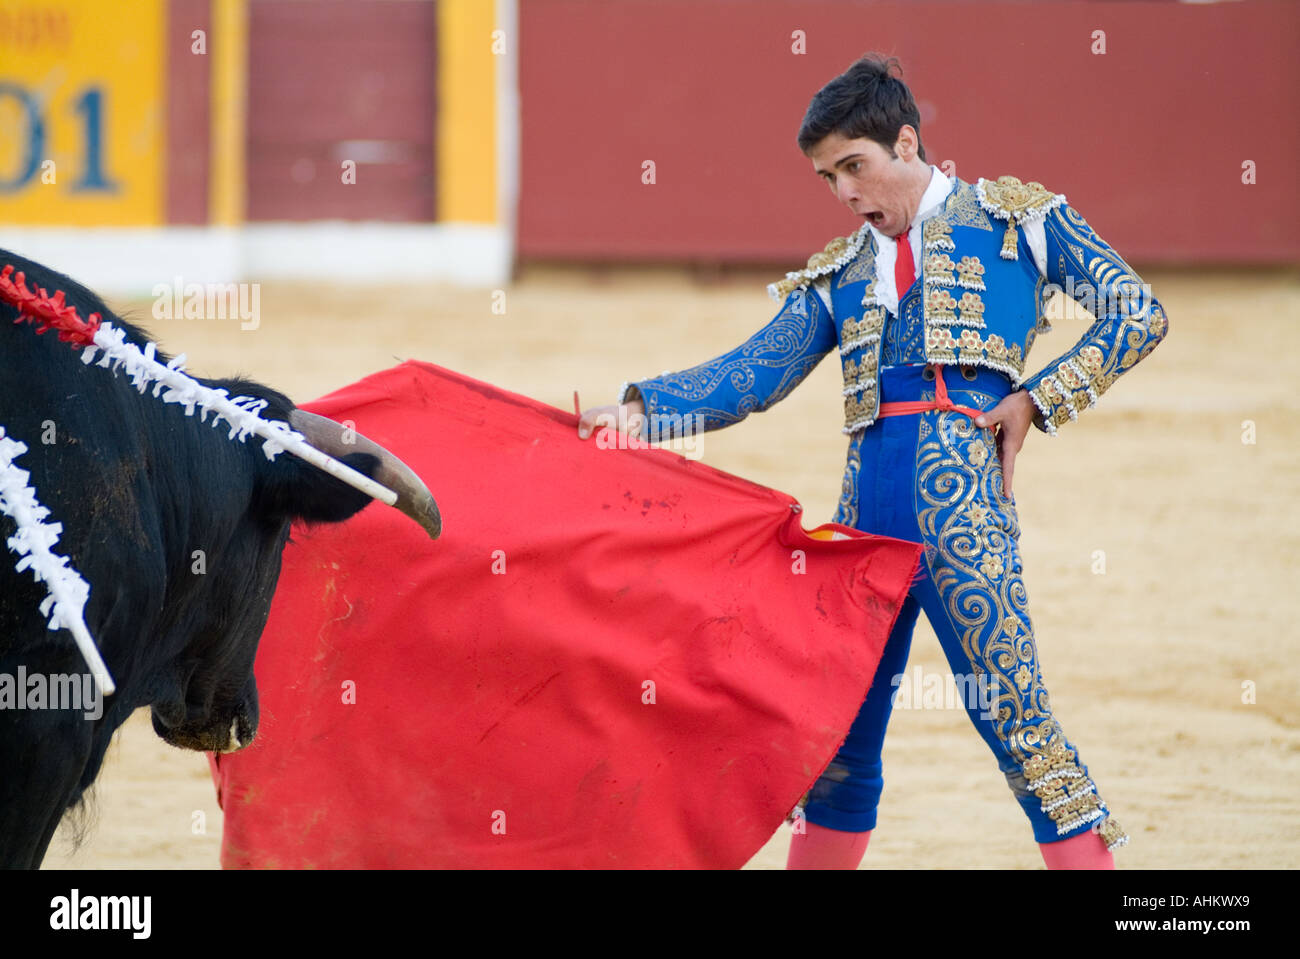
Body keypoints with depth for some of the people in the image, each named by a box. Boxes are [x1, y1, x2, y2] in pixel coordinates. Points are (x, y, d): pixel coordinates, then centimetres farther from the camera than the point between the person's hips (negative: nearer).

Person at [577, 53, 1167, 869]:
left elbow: (1139, 313, 7)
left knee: (1008, 708, -11)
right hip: (869, 495, 5)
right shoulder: (839, 275, 23)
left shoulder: (1015, 218, 11)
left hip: (960, 474, -5)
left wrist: (1038, 400, -3)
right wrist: (639, 411, 0)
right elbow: (754, 374, 14)